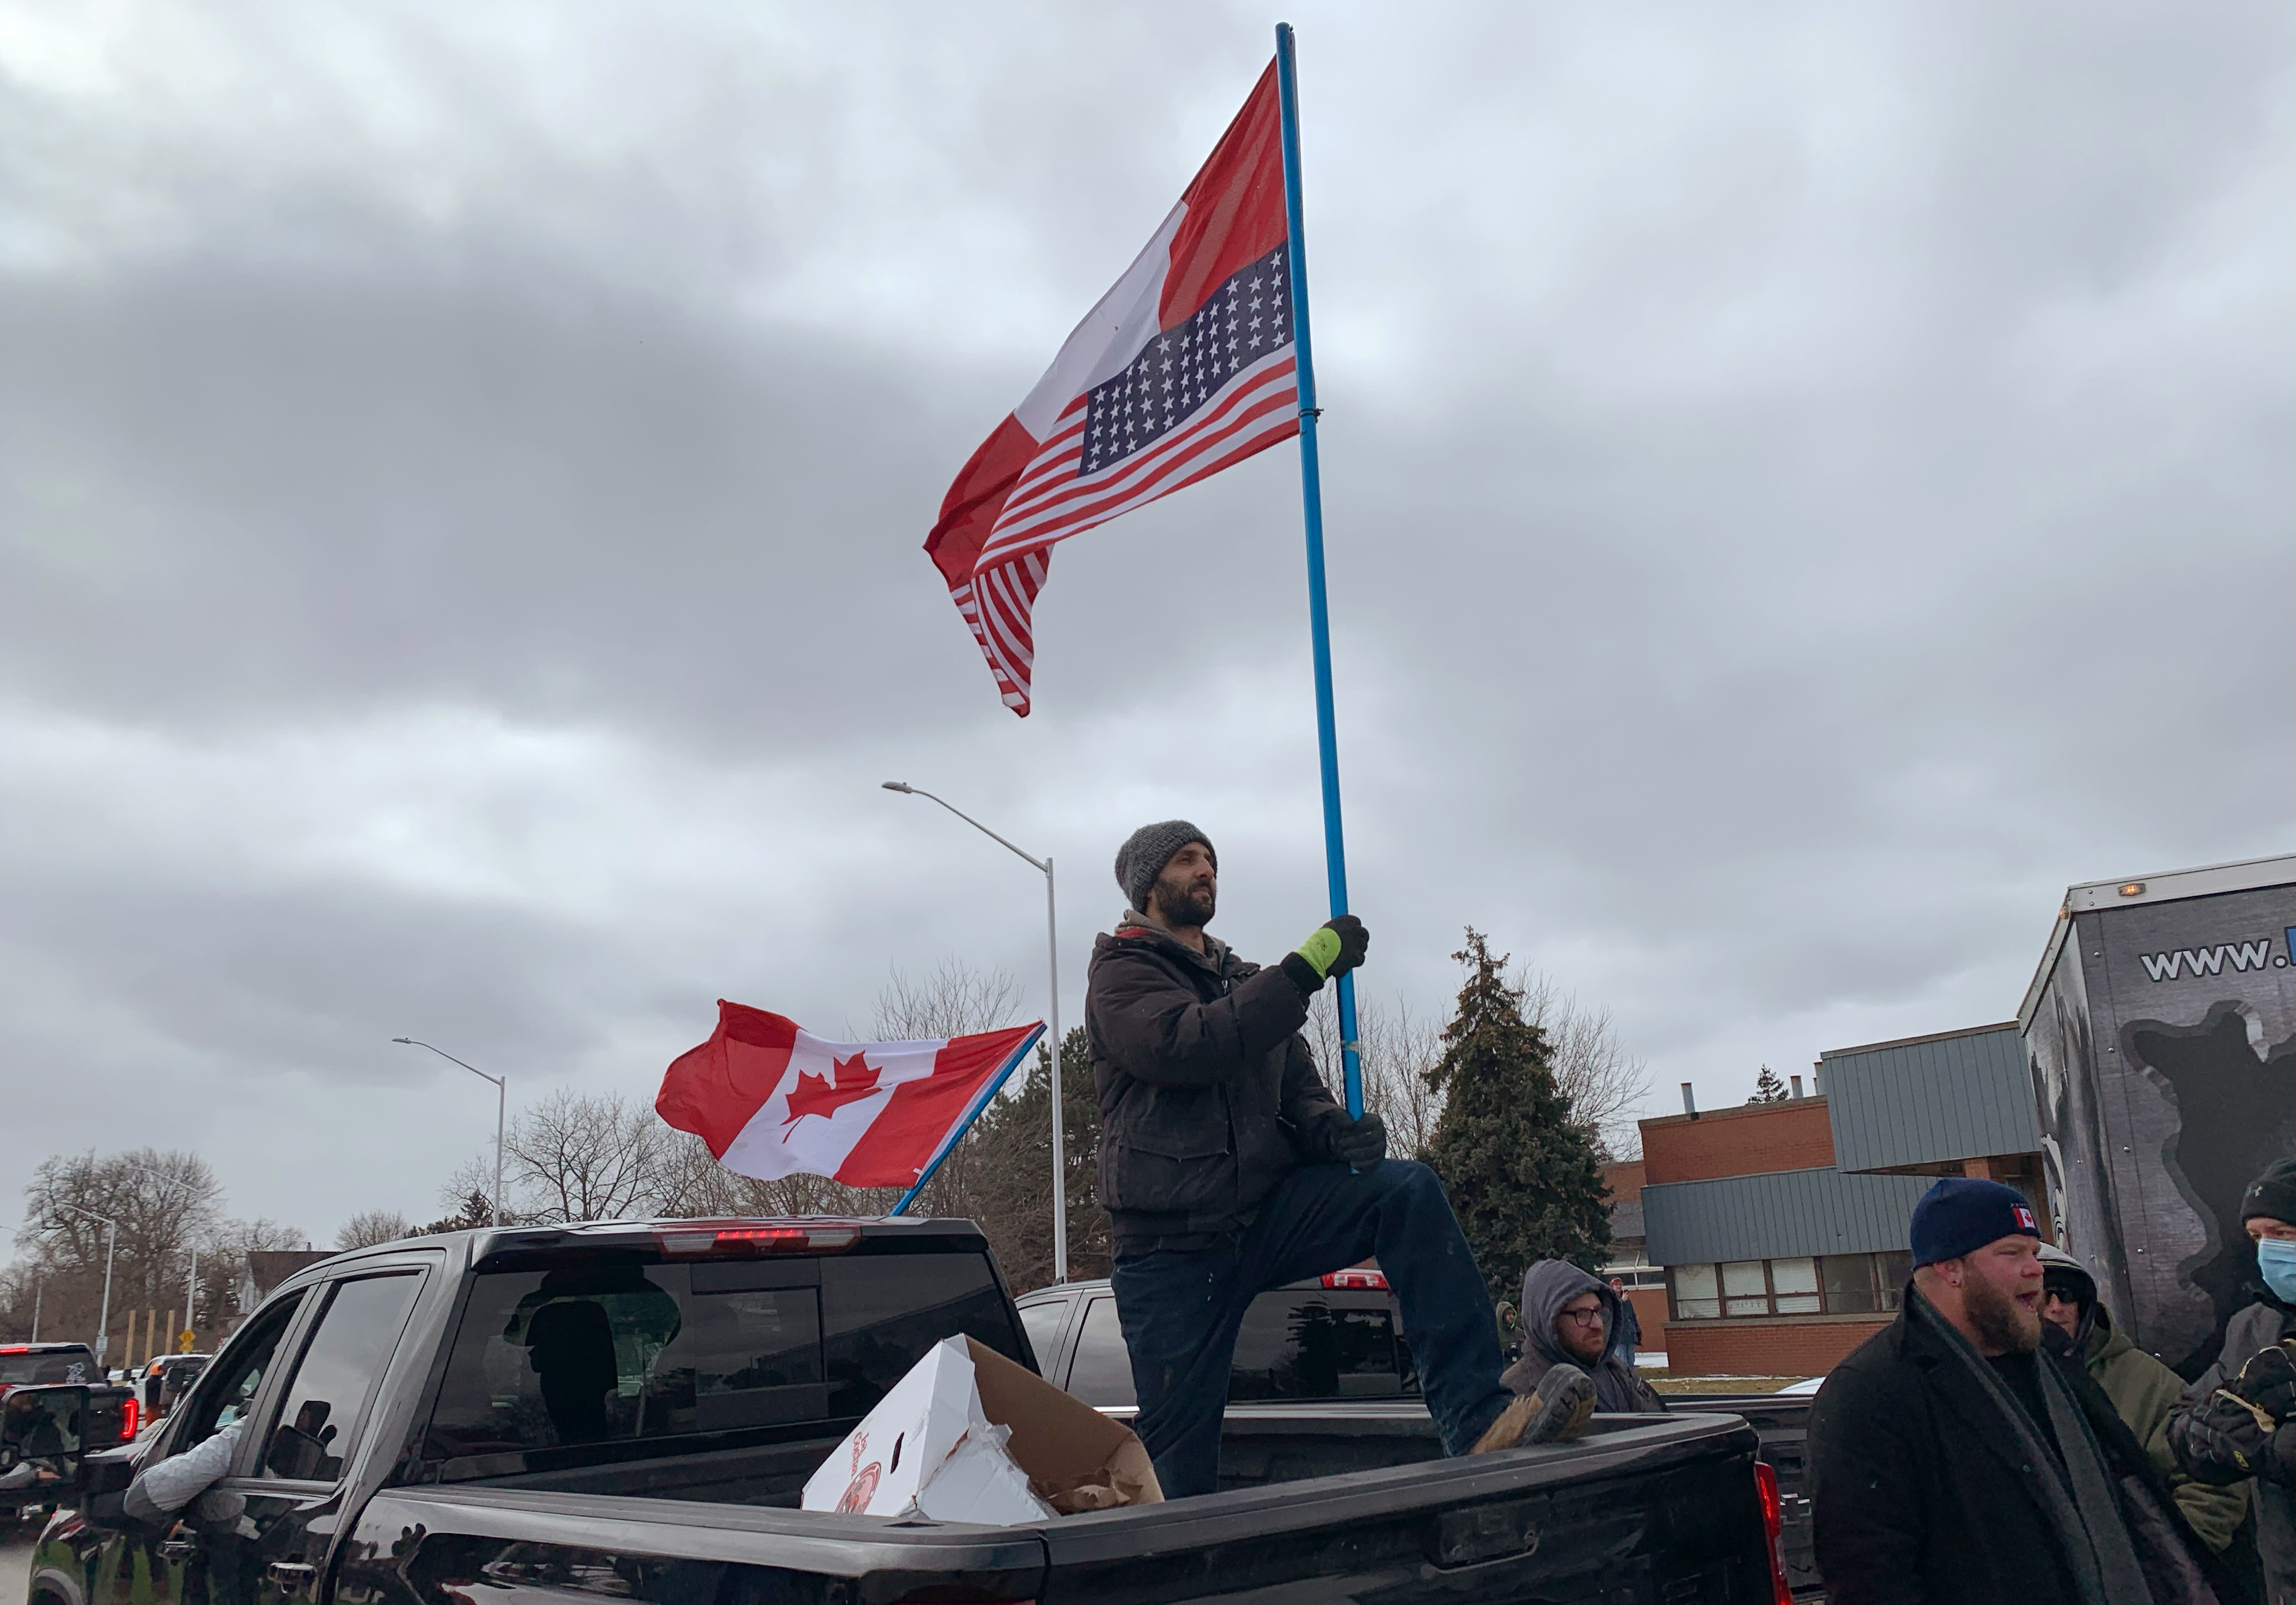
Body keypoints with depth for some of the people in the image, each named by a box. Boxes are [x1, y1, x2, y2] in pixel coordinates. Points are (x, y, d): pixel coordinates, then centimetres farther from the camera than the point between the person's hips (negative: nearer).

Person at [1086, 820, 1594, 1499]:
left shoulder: (1245, 984, 21)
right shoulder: (1123, 971, 0)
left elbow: (1297, 1090, 14)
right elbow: (1182, 1046, -21)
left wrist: (1334, 1132, -11)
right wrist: (1307, 967, -21)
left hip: (1269, 1212, 5)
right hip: (1171, 1245, -4)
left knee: (1410, 1190, -21)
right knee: (1180, 1469, -6)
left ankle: (1475, 1421, -29)